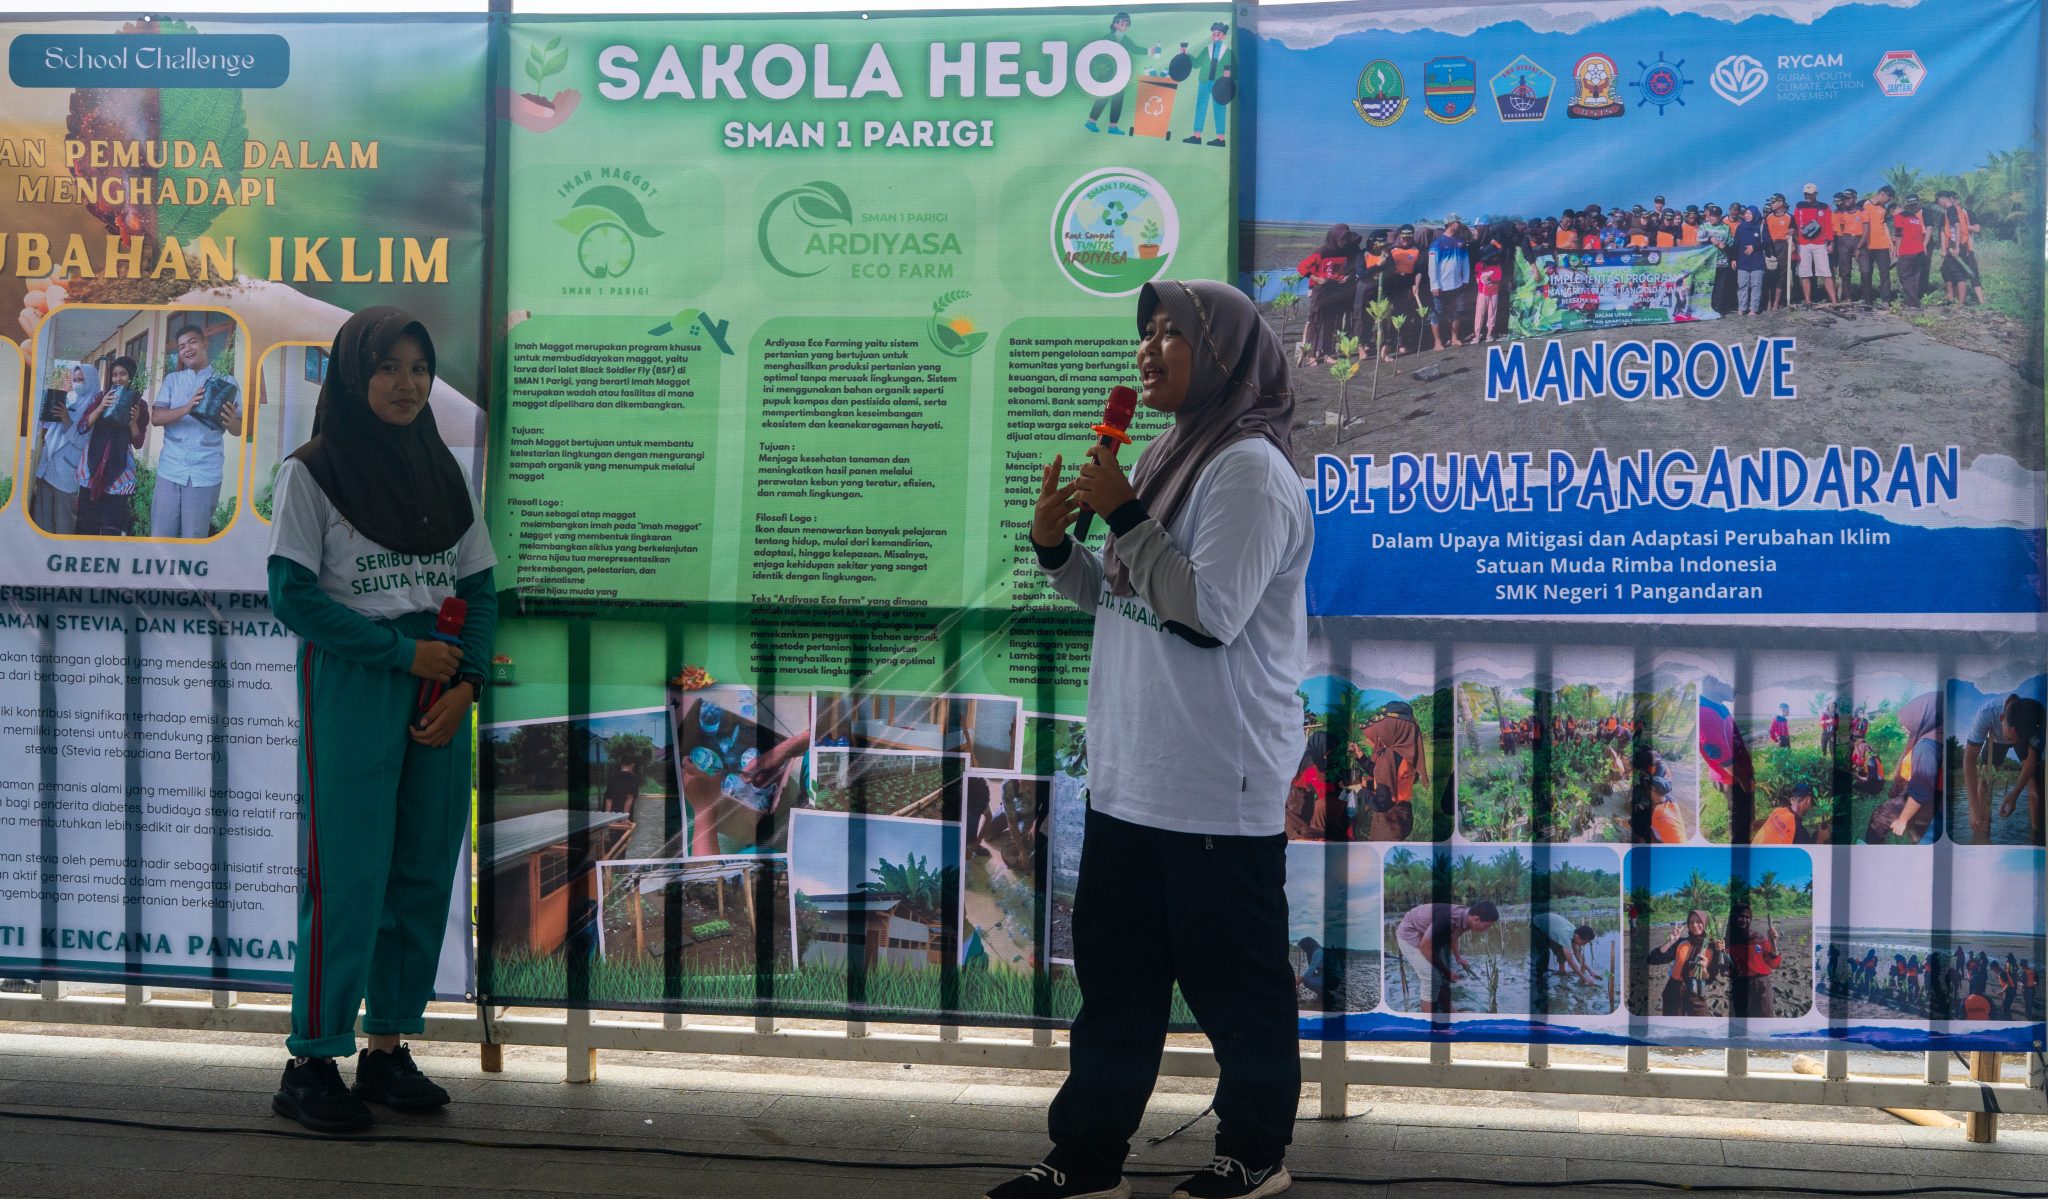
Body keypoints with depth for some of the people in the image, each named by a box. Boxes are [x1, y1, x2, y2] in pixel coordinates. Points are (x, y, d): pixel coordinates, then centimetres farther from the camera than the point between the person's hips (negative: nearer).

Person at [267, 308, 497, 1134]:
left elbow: (479, 591, 10)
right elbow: (293, 596, -9)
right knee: (347, 876, -5)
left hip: (439, 690, 5)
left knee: (425, 873, 7)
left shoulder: (442, 471, 12)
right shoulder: (311, 472, -2)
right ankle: (310, 1062, 6)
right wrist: (402, 652, -13)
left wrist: (465, 681, -5)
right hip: (350, 686, -5)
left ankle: (388, 1049, 19)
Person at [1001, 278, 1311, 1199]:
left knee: (1236, 981, 5)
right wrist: (1056, 546, 4)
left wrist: (1124, 516, -17)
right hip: (1130, 777, 9)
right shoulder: (1170, 457, 15)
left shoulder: (1249, 470, -14)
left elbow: (1210, 613, -22)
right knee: (1113, 973, 14)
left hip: (1217, 787, -9)